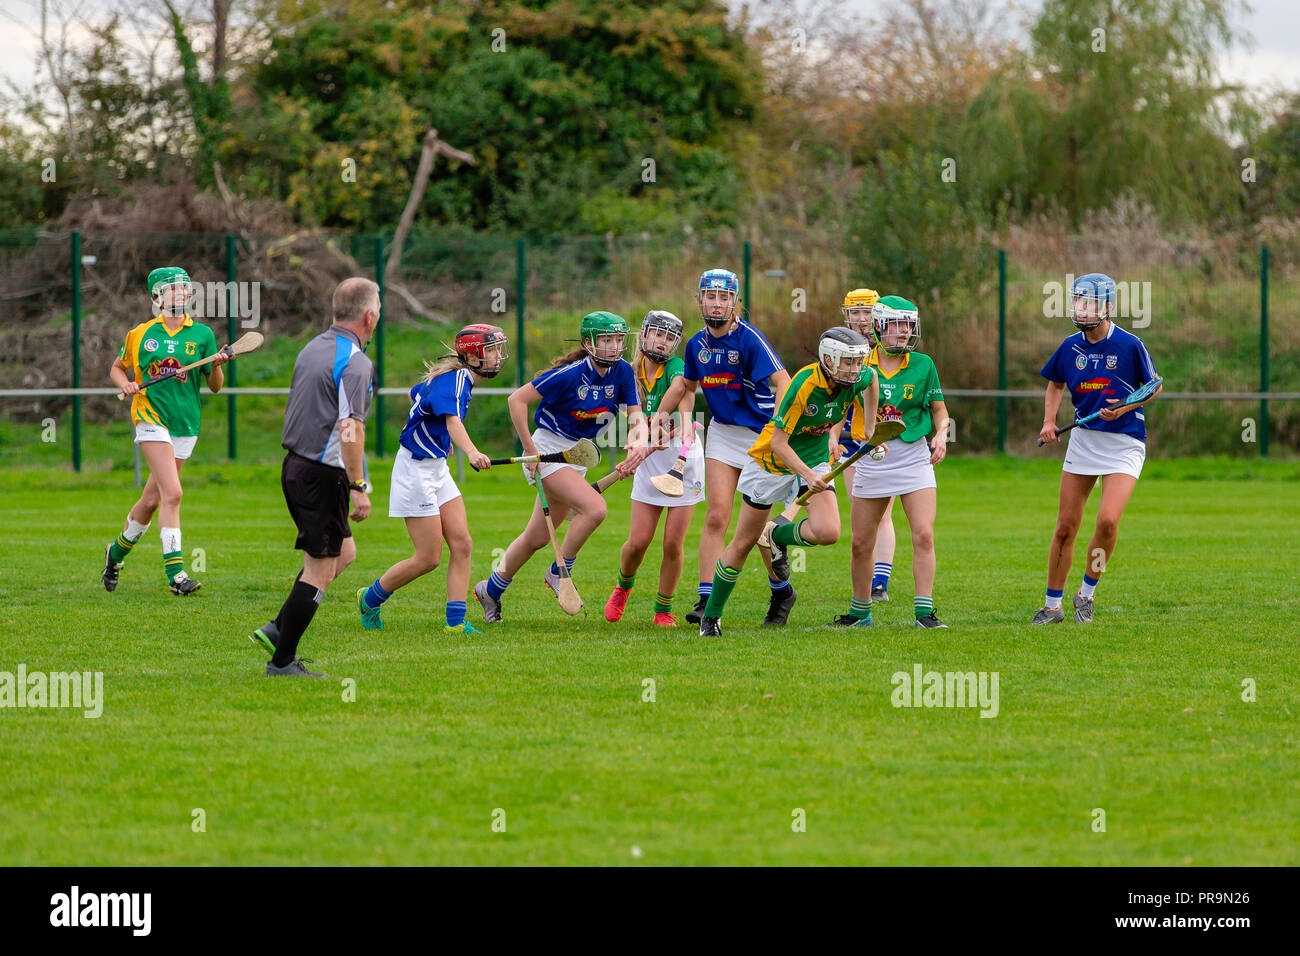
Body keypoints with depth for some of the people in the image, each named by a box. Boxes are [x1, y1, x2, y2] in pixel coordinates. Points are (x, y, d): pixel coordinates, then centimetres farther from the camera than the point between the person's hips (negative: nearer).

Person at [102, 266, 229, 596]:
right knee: (172, 494, -19)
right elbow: (117, 367, 19)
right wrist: (126, 384, -3)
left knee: (151, 500, 9)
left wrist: (218, 365, -13)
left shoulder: (202, 334, 7)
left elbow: (215, 386, 8)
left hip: (186, 422, 3)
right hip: (151, 416, -3)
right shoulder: (141, 334, 5)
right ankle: (175, 573, -21)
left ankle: (117, 551, 34)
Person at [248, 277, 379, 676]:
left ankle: (278, 630, 16)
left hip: (294, 464, 9)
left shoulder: (312, 349, 11)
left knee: (344, 552, 21)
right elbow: (349, 428, -24)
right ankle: (282, 661, -1)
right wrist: (358, 487, -21)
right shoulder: (355, 362, -17)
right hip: (323, 474, -9)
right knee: (320, 567, -2)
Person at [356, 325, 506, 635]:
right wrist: (472, 453, -58)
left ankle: (455, 621, 0)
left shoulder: (458, 377, 9)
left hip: (437, 469, 10)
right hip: (415, 470, -10)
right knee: (428, 558, -5)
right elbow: (452, 420, -40)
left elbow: (417, 392, 27)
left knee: (461, 544, -1)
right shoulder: (455, 380, -20)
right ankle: (370, 598, 16)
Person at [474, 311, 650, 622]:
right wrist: (530, 451, -18)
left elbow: (636, 417, -8)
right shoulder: (570, 375, -22)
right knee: (595, 507, -26)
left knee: (538, 538, 13)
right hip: (548, 452, -7)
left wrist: (638, 442, -31)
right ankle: (559, 572, -8)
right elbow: (517, 399, -18)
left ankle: (491, 591, 30)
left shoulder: (622, 372, -5)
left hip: (578, 456, 7)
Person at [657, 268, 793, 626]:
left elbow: (783, 382, -23)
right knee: (716, 517, -6)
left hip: (761, 433, -5)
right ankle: (707, 600, -8)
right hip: (722, 433, 5)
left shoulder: (749, 339, -16)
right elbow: (685, 384, 22)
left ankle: (782, 591, 23)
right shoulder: (698, 344, 4)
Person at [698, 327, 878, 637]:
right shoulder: (804, 385, -31)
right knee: (743, 543, 4)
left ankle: (779, 535, 12)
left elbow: (871, 379, 13)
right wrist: (808, 476, -37)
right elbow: (779, 442, -27)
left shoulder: (857, 378, -15)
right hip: (773, 460, -4)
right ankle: (711, 615, 21)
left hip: (816, 460, 4)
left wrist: (869, 429, 11)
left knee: (828, 532, -21)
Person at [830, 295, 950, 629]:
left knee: (923, 535, -14)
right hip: (870, 460, 1)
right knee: (861, 544, 6)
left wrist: (941, 435, -5)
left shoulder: (923, 365, 2)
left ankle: (924, 611, -11)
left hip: (914, 458, -1)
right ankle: (860, 611, 24)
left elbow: (938, 408, 12)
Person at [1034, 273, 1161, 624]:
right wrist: (1049, 421, 5)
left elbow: (1155, 387, 1)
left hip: (1124, 444, -4)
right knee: (1065, 528, 4)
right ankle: (1052, 605, 17)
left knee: (1108, 520, -20)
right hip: (1083, 439, 4)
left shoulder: (1129, 345, -11)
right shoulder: (1070, 347, 1)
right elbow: (1055, 383, 20)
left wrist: (1125, 407, -15)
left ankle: (1087, 593, 3)